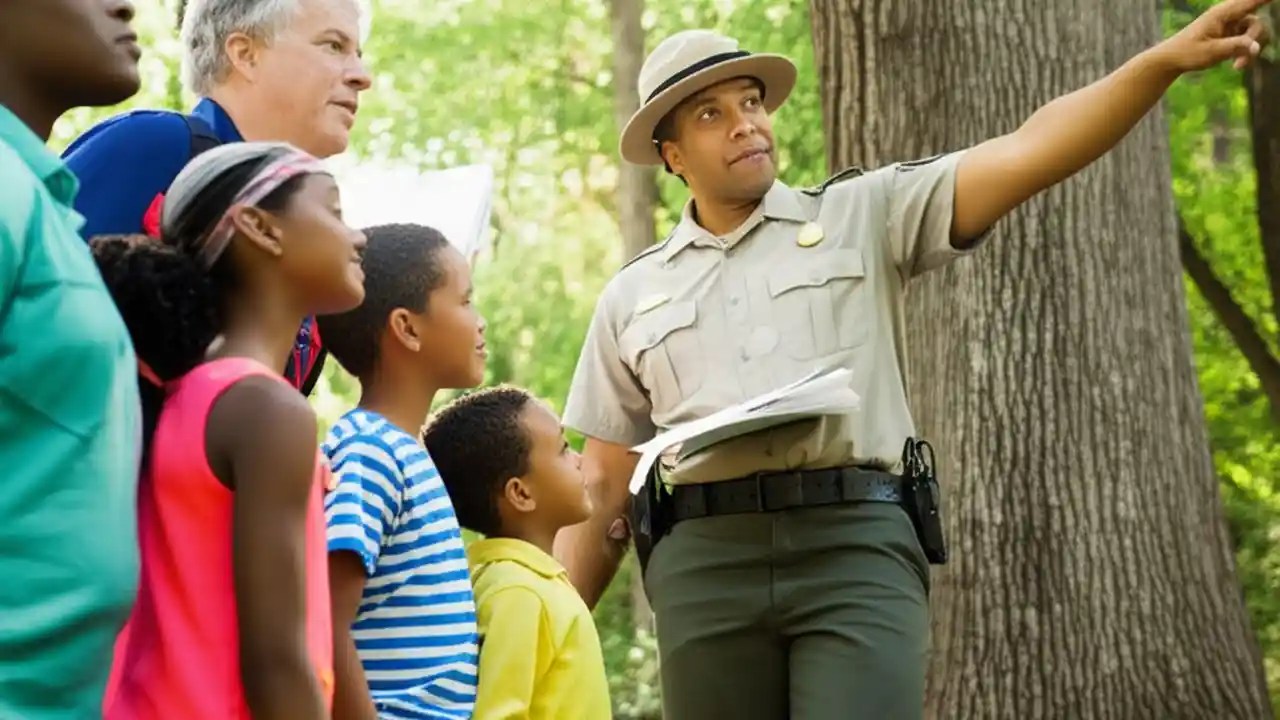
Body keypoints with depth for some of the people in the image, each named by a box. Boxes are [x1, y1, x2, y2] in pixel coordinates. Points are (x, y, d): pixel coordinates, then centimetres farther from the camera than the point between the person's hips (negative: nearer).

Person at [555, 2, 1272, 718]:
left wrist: (1167, 60, -14)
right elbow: (605, 483, 19)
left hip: (858, 547, -2)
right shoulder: (633, 295, 18)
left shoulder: (865, 215, 12)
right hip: (704, 562, 2)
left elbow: (1026, 153, 0)